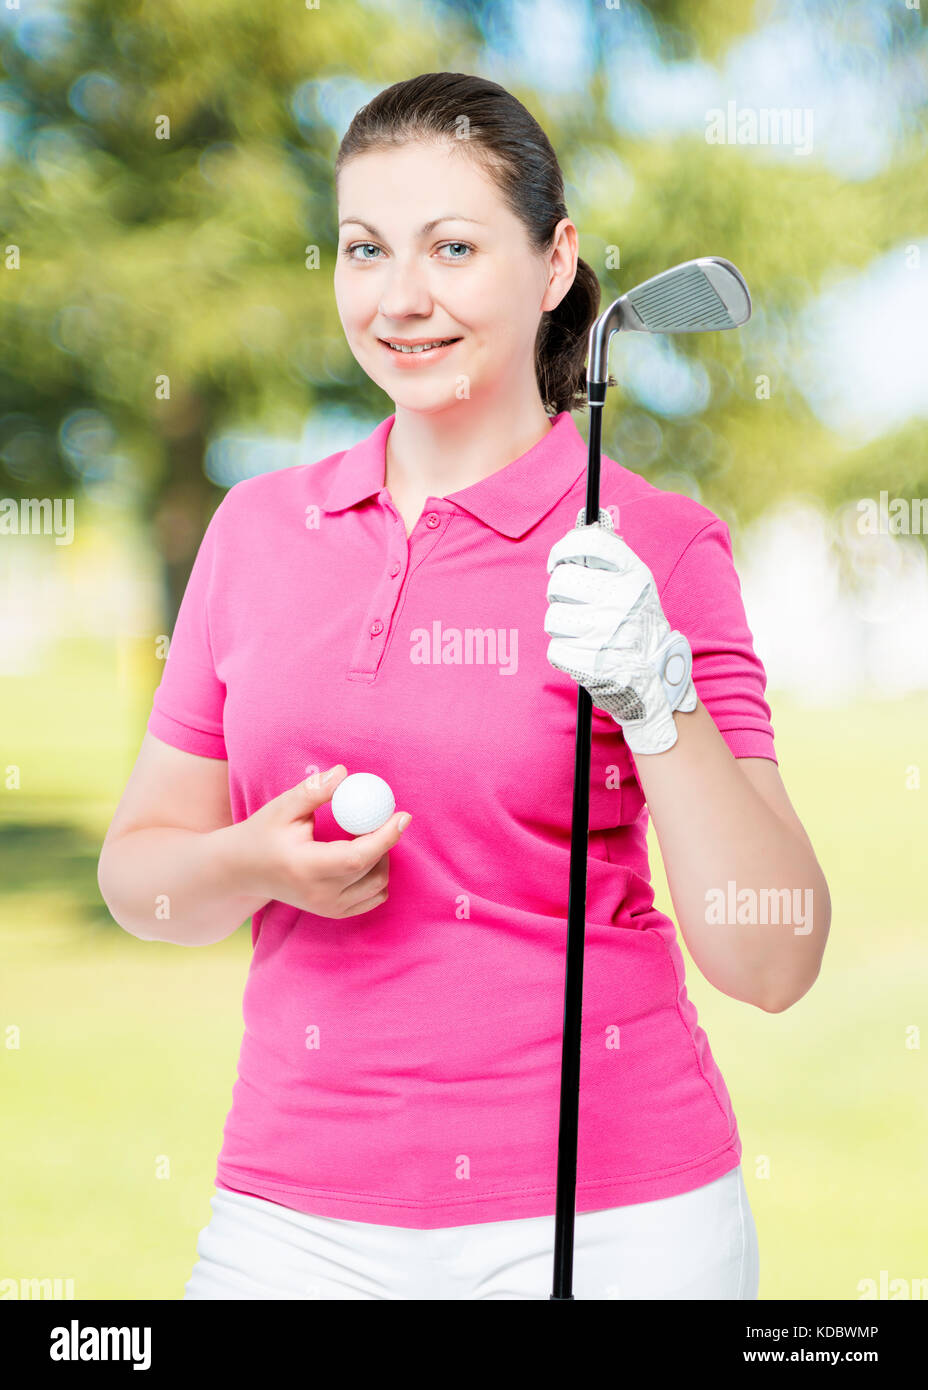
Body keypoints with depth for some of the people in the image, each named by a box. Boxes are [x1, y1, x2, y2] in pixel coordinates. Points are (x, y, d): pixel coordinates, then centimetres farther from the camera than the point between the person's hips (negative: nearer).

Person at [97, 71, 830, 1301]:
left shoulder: (656, 546, -6)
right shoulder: (259, 528, 6)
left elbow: (773, 964, -11)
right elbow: (138, 871, 10)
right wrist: (255, 864, -11)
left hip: (608, 1216, -3)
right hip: (298, 1213, 3)